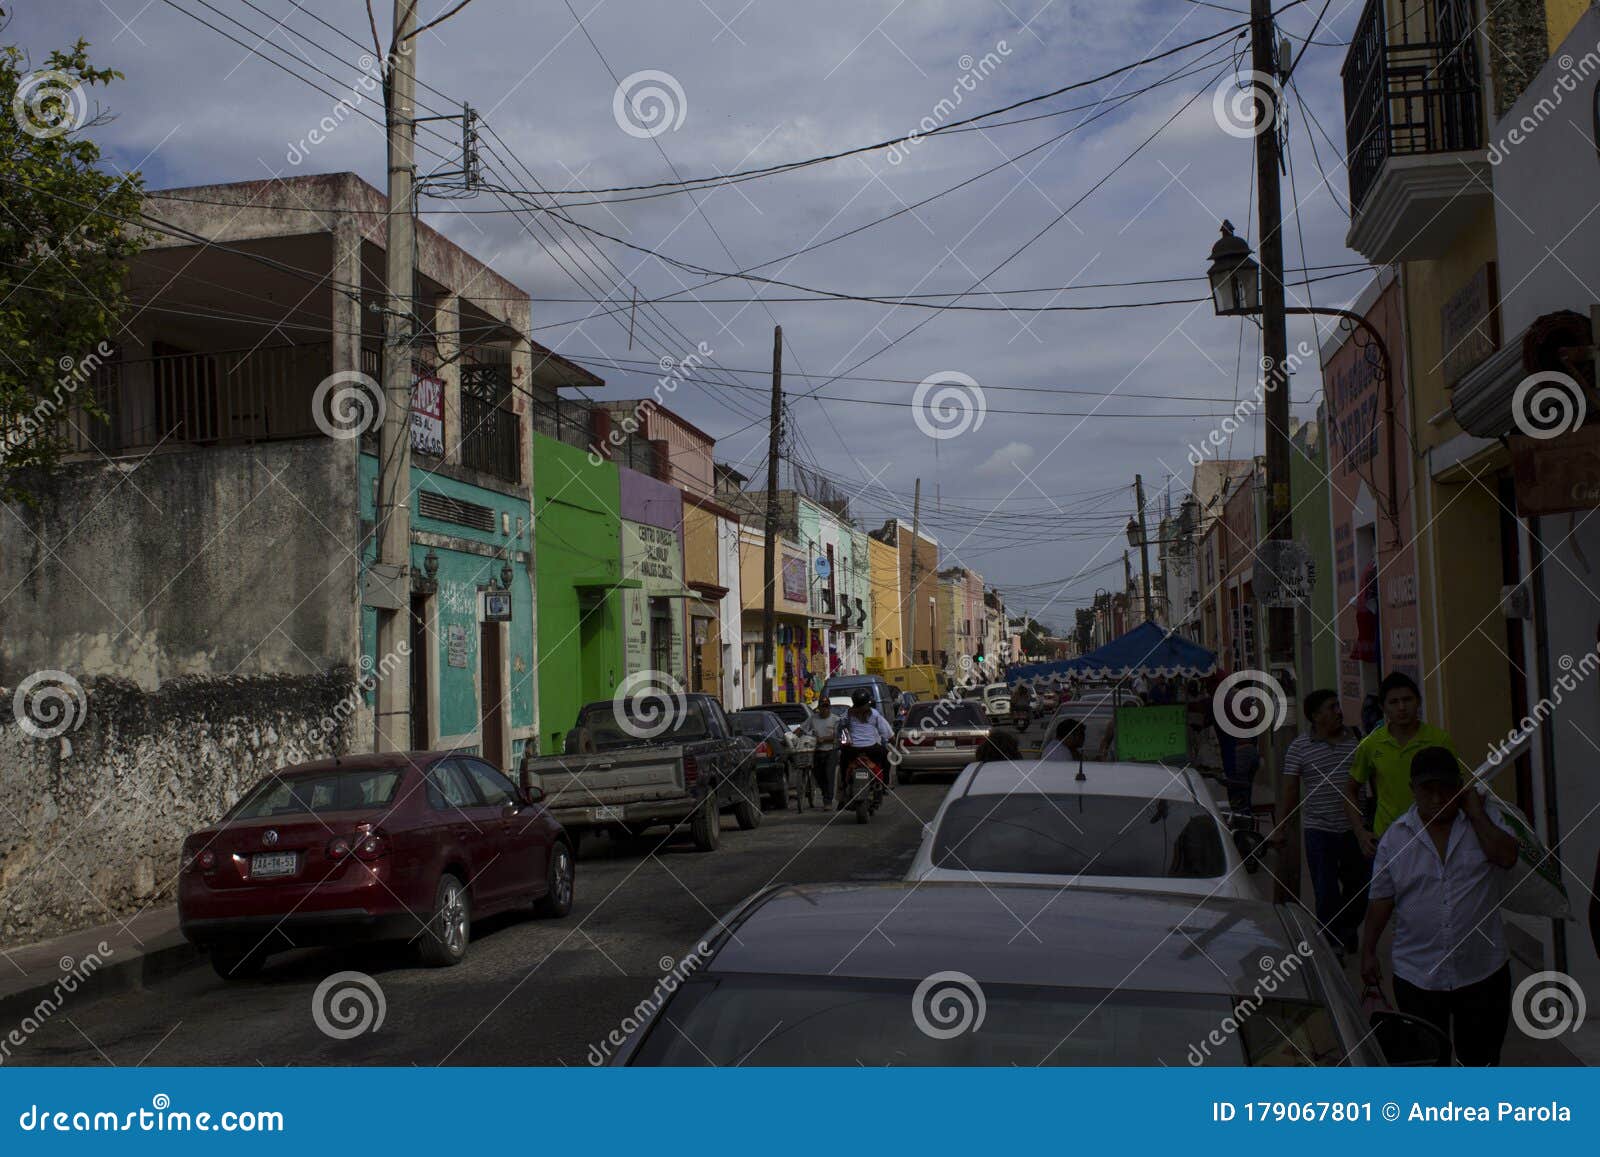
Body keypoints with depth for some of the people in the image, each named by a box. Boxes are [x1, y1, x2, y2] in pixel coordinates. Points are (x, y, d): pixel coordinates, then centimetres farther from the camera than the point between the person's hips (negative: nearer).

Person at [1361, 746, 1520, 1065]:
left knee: (1481, 1057, 13)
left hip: (1483, 970, 0)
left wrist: (1475, 812, -14)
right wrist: (1368, 952, 0)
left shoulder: (1487, 817, 0)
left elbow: (1507, 856, -20)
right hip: (1417, 976, 0)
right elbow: (1380, 899, 3)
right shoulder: (1395, 835, 0)